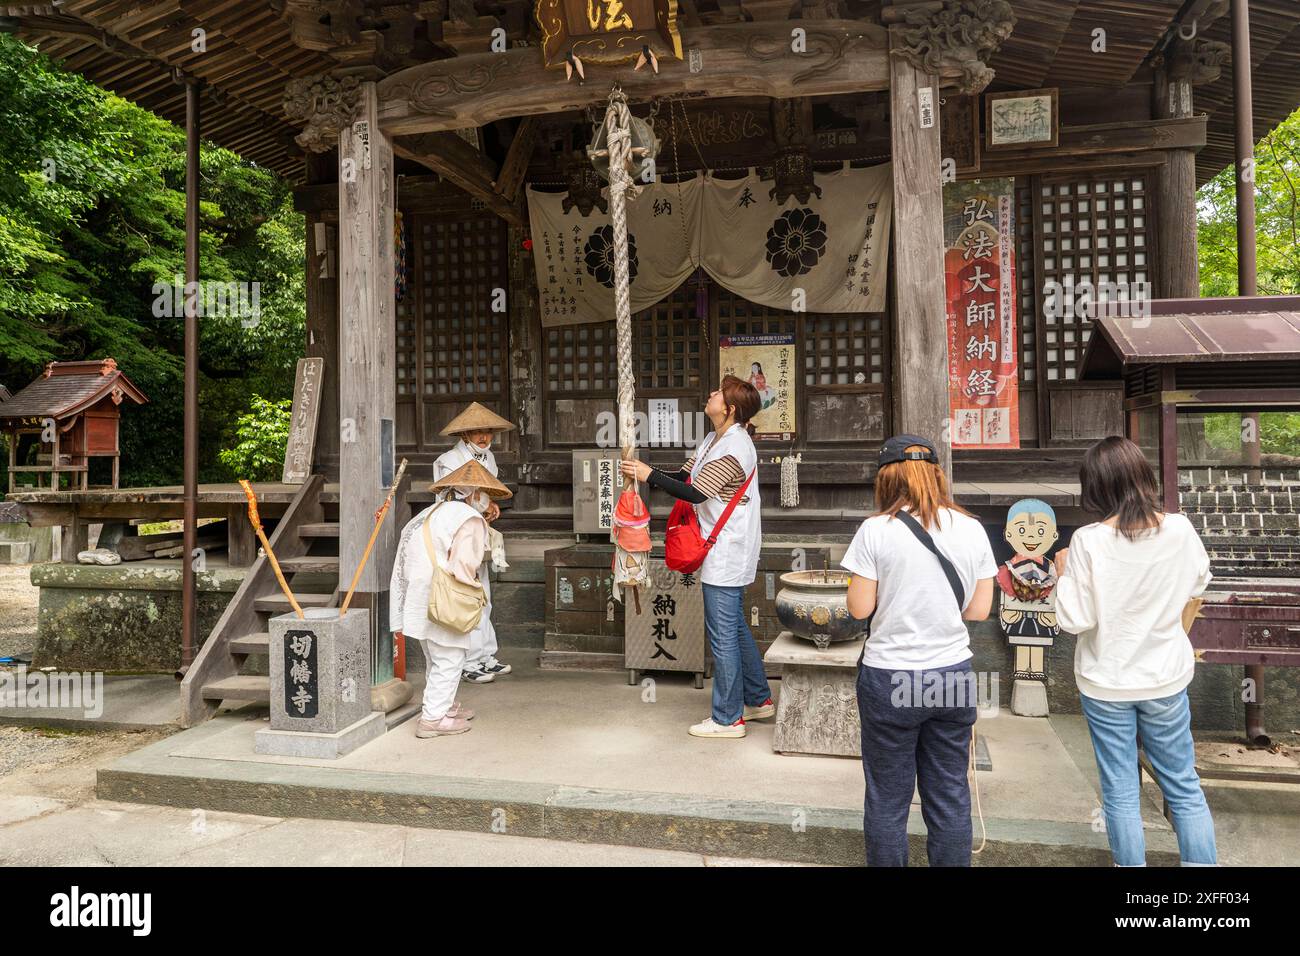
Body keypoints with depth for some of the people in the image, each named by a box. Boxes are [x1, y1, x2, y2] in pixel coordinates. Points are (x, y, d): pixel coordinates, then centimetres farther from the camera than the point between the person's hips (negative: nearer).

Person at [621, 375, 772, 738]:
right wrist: (646, 473, -3)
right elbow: (684, 477, 11)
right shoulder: (714, 439, 13)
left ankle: (727, 718, 10)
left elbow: (695, 493, -25)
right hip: (723, 553, 11)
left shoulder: (734, 447, -20)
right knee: (735, 628, 20)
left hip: (726, 554, -11)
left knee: (722, 634, -2)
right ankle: (759, 699, 33)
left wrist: (649, 475, -19)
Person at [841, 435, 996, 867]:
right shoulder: (972, 530, 0)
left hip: (890, 679, -3)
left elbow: (859, 608, -9)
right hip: (953, 675, 4)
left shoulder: (876, 530, -11)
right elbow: (980, 609, 4)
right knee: (950, 797, 16)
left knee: (887, 799, 11)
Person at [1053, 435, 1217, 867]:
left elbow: (1075, 619, -16)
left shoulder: (1088, 540, -21)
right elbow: (1198, 584, 9)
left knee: (1120, 792, 11)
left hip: (1105, 684, -2)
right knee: (1184, 787, 18)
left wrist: (1064, 572, -3)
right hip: (1166, 678, 3)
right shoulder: (1180, 529, -11)